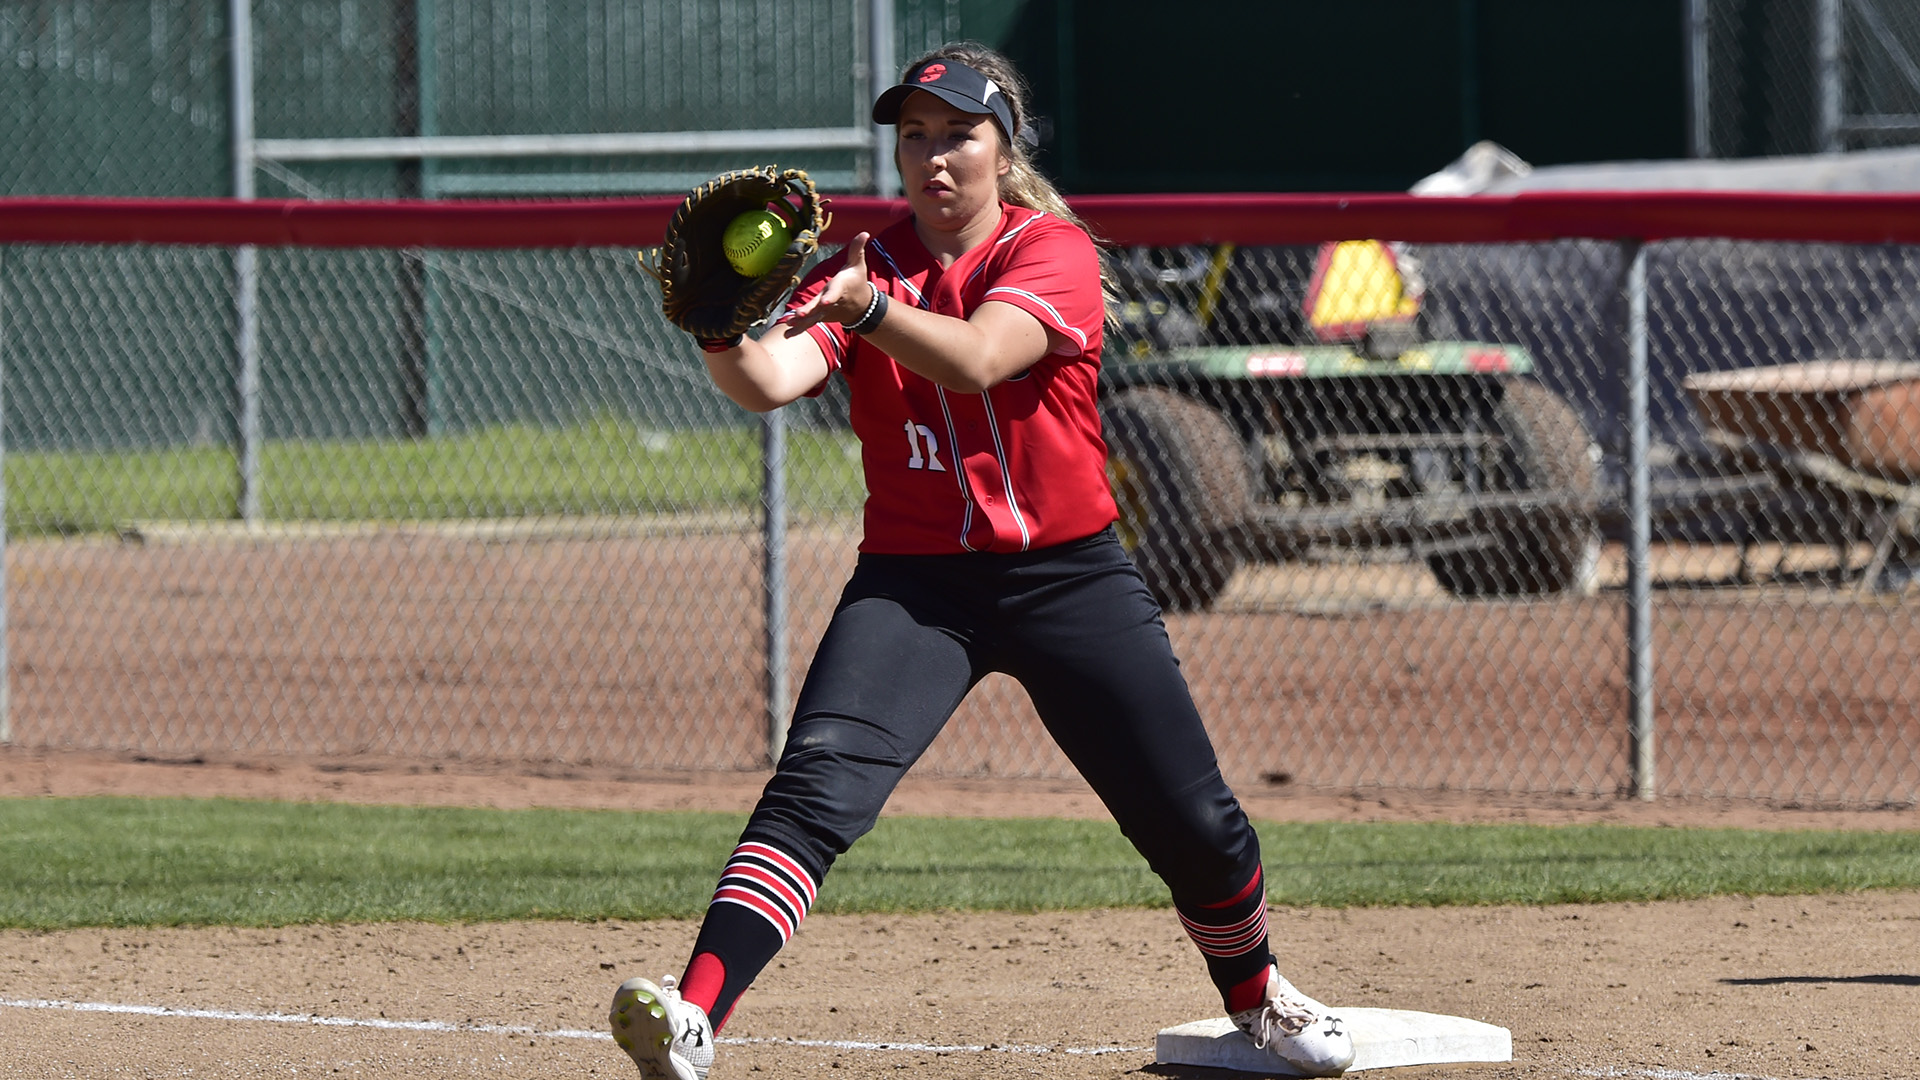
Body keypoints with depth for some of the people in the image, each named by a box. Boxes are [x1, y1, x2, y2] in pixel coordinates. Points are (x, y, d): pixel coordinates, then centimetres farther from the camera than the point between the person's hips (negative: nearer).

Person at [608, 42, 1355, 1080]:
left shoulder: (1053, 252, -7)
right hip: (914, 578, 1)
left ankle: (1254, 995, 33)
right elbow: (772, 379, -17)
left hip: (1069, 574, -1)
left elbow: (978, 359, -28)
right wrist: (721, 338, -41)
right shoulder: (862, 265, 1)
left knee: (1194, 826, 3)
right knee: (816, 787, -22)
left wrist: (870, 308, -47)